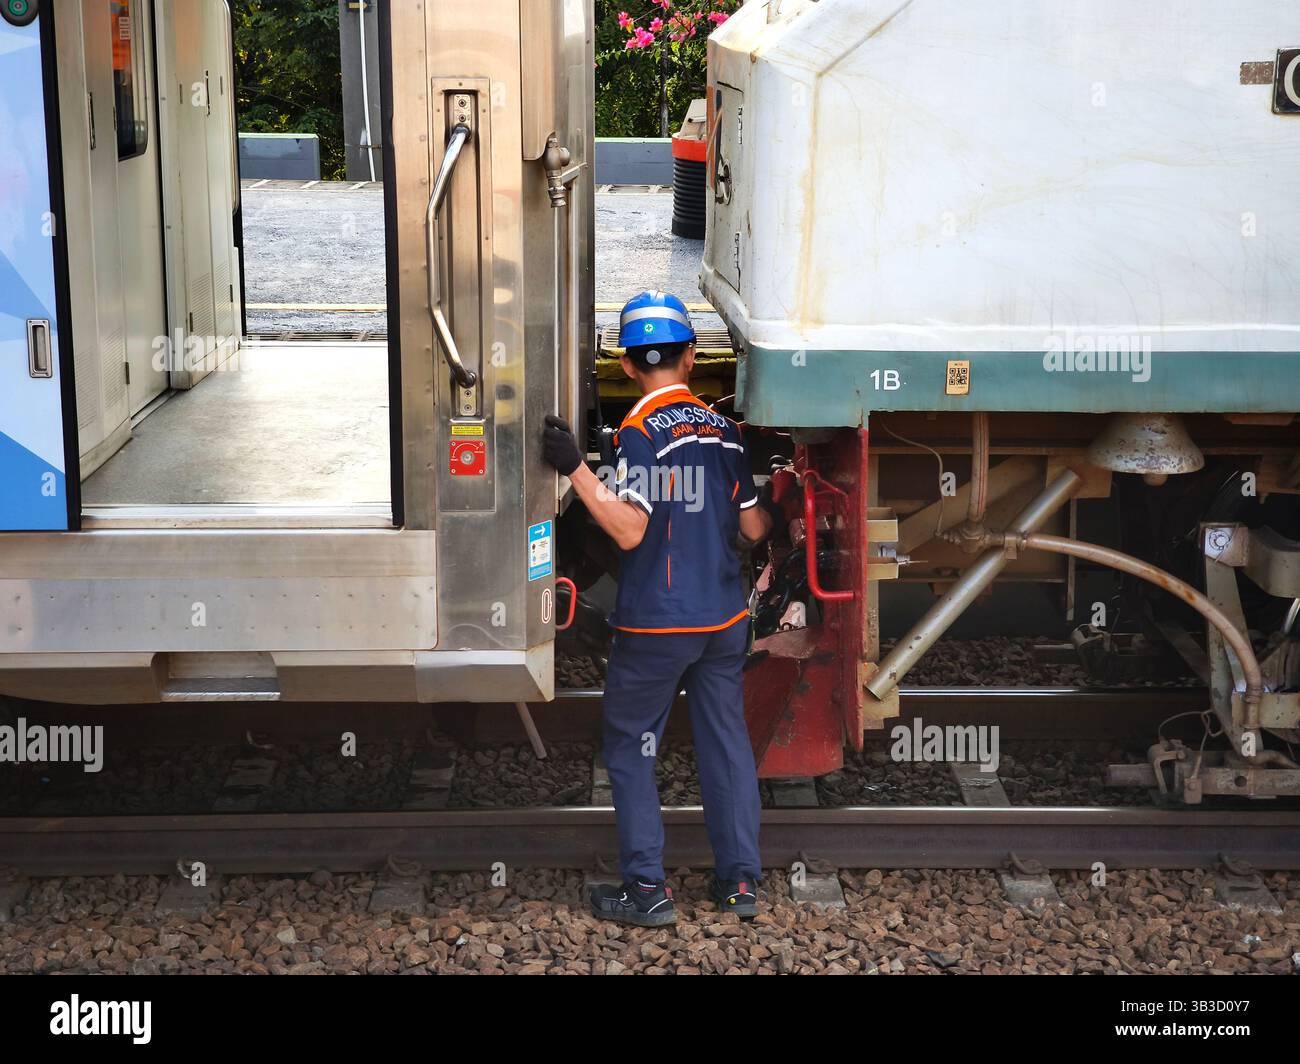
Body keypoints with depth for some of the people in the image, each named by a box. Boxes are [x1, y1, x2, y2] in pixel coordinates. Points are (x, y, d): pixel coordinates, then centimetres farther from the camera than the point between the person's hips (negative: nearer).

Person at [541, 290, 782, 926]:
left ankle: (647, 888, 7)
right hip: (723, 619, 5)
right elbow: (754, 527, 10)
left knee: (629, 748, 7)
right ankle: (740, 880, 18)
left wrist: (575, 469, -22)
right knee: (726, 742, 13)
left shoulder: (641, 431, -13)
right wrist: (781, 501, 31)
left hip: (654, 624, -5)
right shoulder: (724, 428, 4)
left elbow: (629, 530, -22)